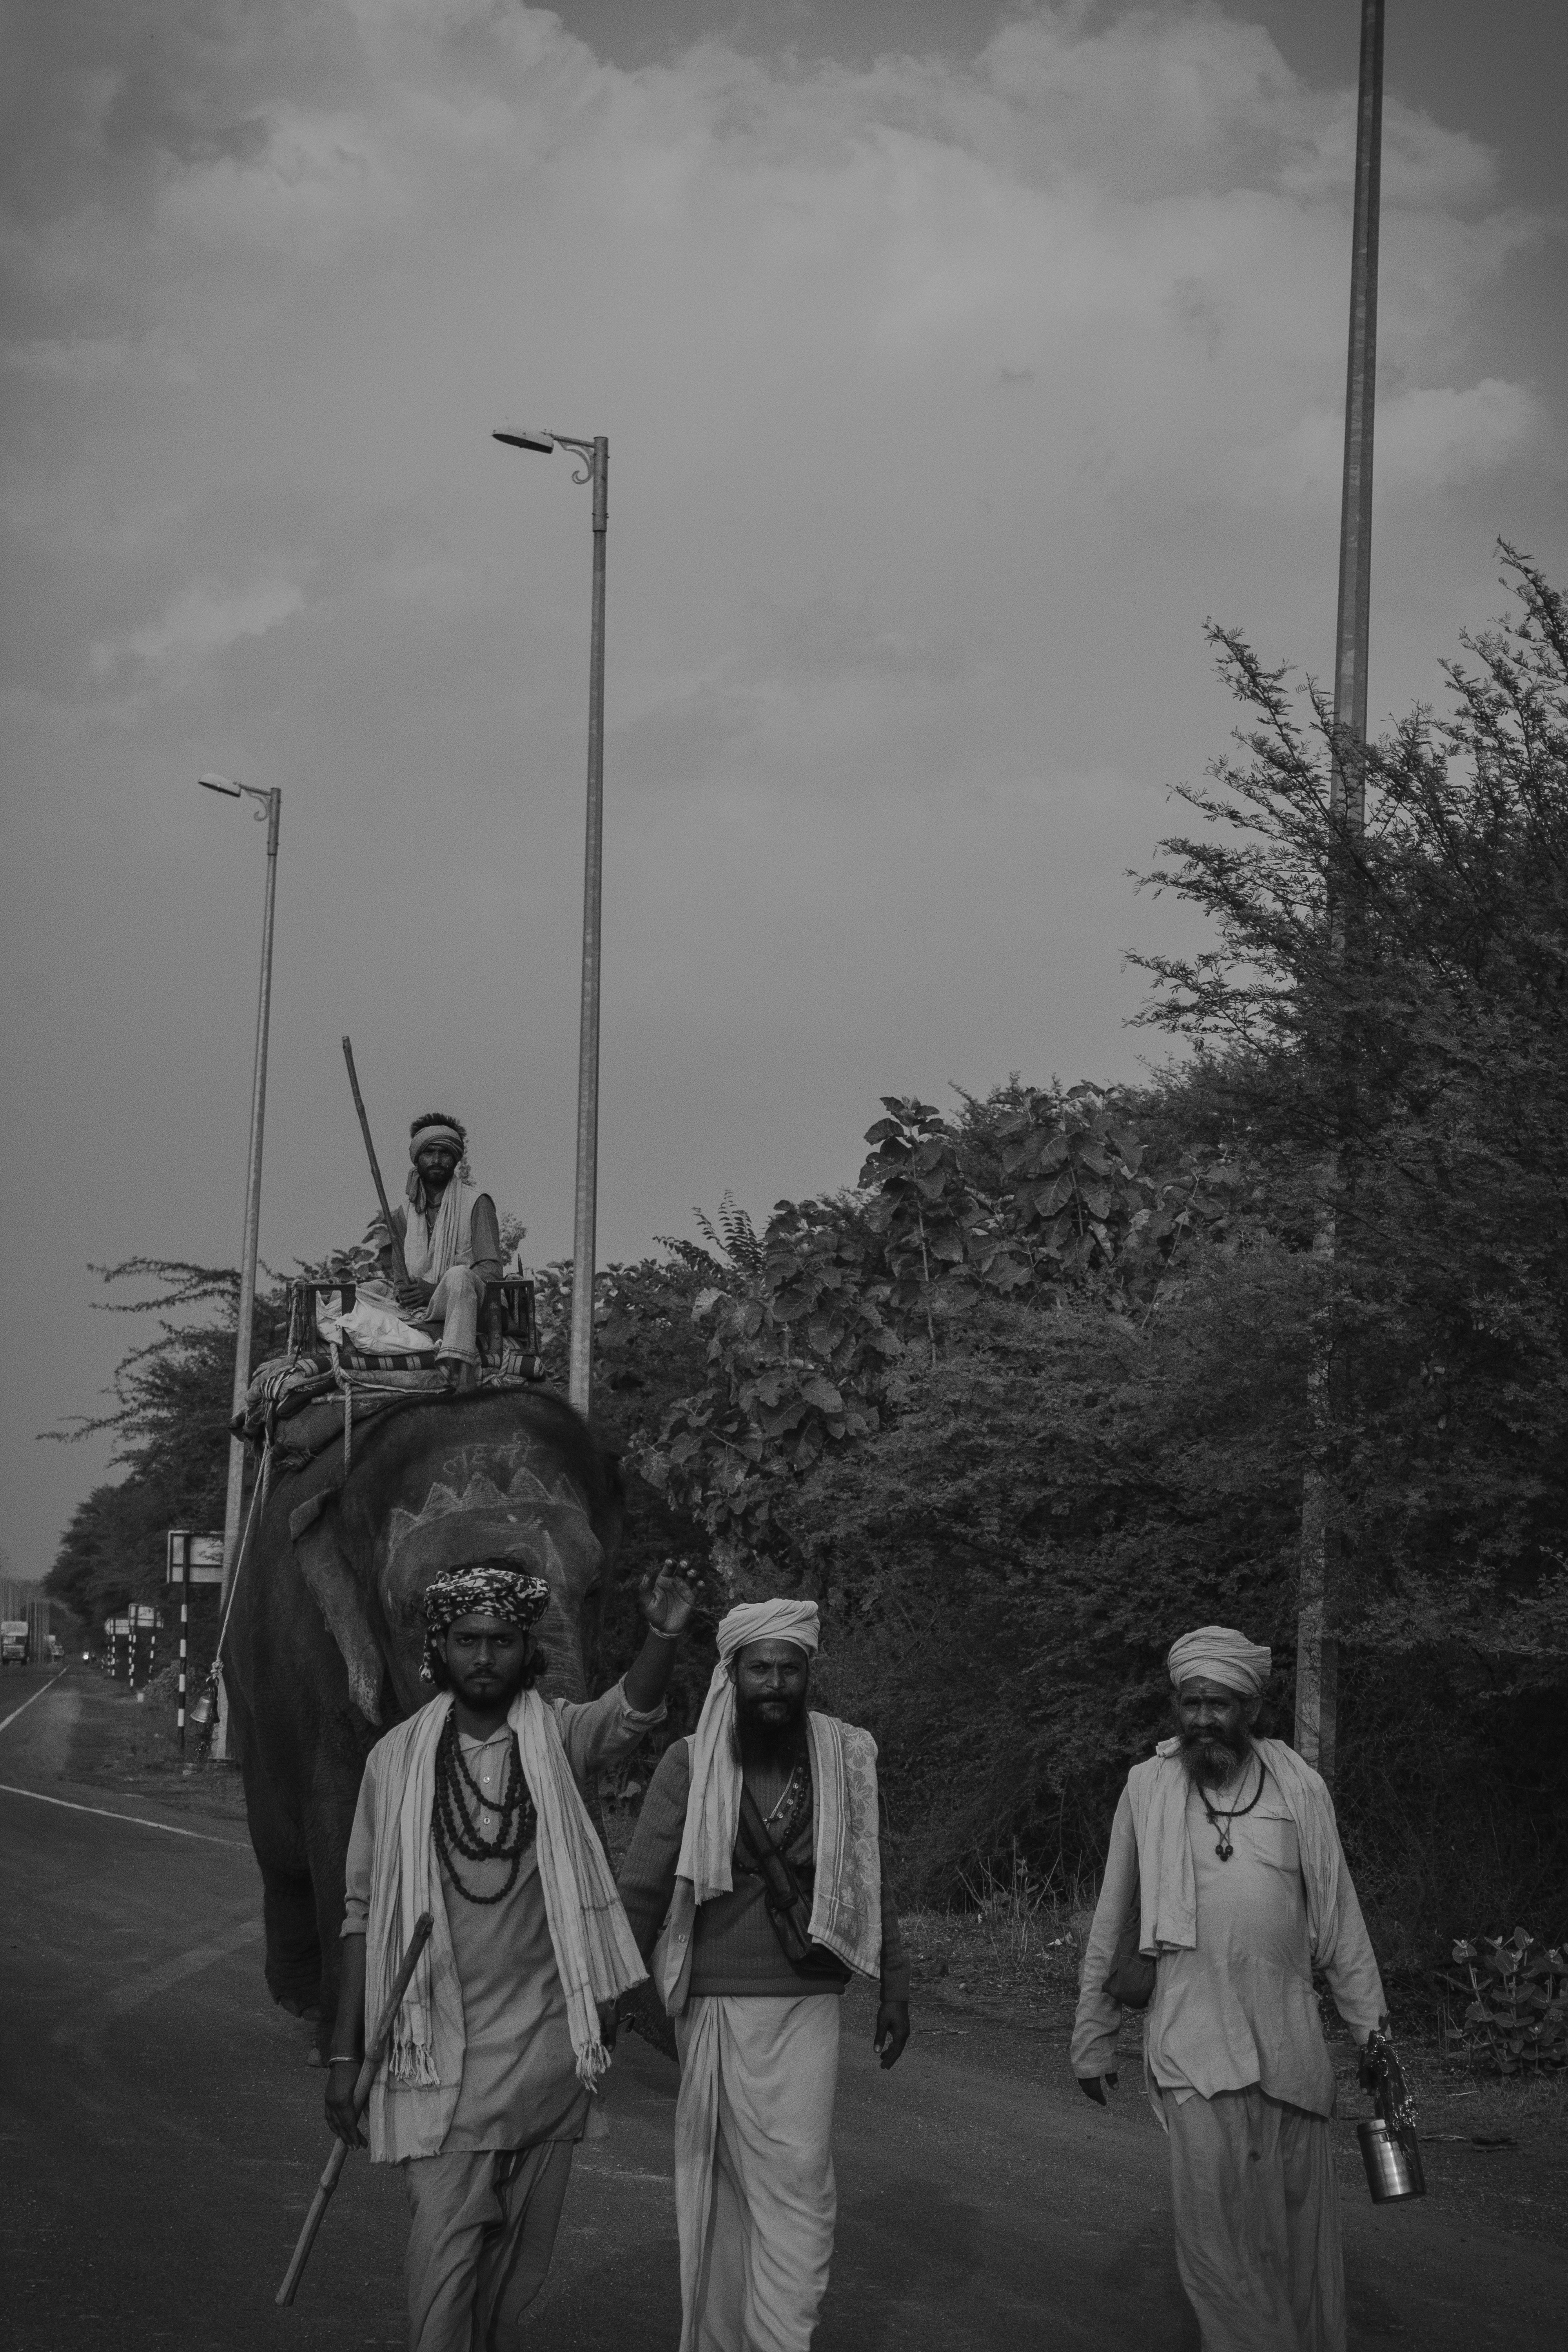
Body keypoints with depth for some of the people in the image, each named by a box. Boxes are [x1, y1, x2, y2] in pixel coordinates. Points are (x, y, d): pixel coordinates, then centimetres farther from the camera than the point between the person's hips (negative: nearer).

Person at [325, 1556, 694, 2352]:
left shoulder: (556, 1736, 1)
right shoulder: (397, 1758, 1)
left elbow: (630, 1715, -21)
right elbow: (364, 1910, 5)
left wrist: (663, 1637, -42)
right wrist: (345, 2051, 3)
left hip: (545, 2039, 1)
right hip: (441, 2046, -1)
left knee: (521, 2252, 11)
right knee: (445, 2241, -9)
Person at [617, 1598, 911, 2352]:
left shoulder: (844, 1760, 2)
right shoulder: (689, 1765, -4)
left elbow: (870, 1883, 10)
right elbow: (641, 1885, -4)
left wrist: (895, 1987, 11)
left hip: (807, 2007, 1)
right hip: (713, 2007, -1)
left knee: (797, 2179, -8)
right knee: (717, 2181, 5)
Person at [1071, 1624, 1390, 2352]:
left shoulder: (1297, 1786, 5)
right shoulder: (1147, 1788, 3)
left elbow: (1339, 1917, 10)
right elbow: (1113, 1924, 9)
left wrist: (1371, 2027, 8)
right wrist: (1092, 2038, 11)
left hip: (1290, 2043, 1)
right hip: (1192, 2044, -1)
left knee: (1302, 2226, 6)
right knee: (1216, 2223, -12)